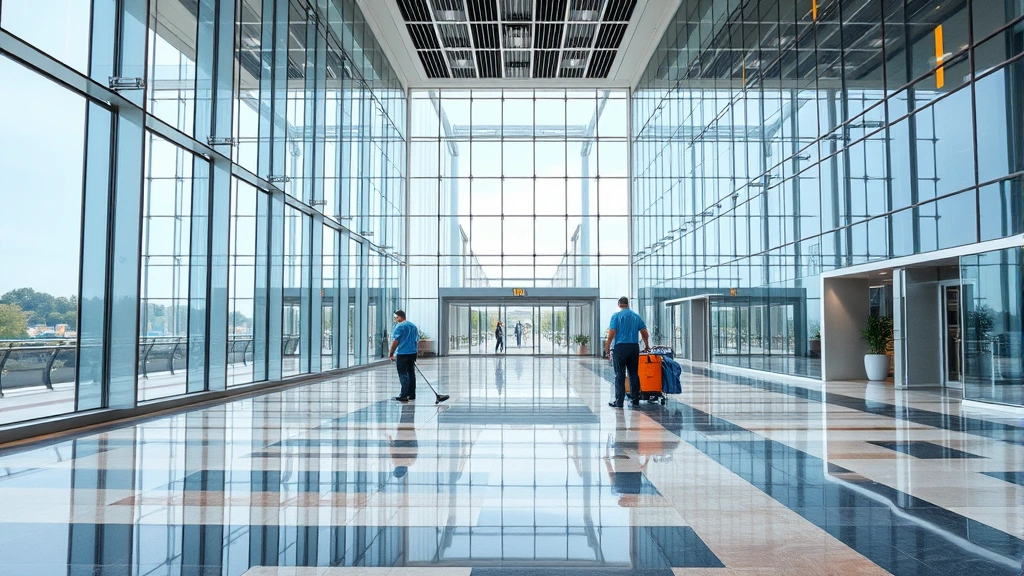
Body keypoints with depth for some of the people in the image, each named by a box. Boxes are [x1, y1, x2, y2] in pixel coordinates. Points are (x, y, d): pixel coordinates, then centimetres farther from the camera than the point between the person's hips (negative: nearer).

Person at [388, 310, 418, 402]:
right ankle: (412, 394, 15)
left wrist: (391, 354, -6)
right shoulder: (414, 326, 14)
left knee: (403, 374, -6)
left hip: (402, 354, -8)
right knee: (411, 373, 11)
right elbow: (417, 340, 20)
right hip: (413, 353, 8)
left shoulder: (400, 327, -11)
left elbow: (395, 342, -13)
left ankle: (404, 395, -8)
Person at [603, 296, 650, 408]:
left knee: (620, 375, -1)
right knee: (634, 374, 10)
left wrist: (607, 347, 0)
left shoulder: (616, 316, -3)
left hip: (620, 347, -4)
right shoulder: (636, 316, 10)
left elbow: (611, 333, -10)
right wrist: (646, 345, 25)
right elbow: (644, 333, 11)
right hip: (634, 347, 4)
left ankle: (619, 401, -2)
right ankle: (635, 399, 14)